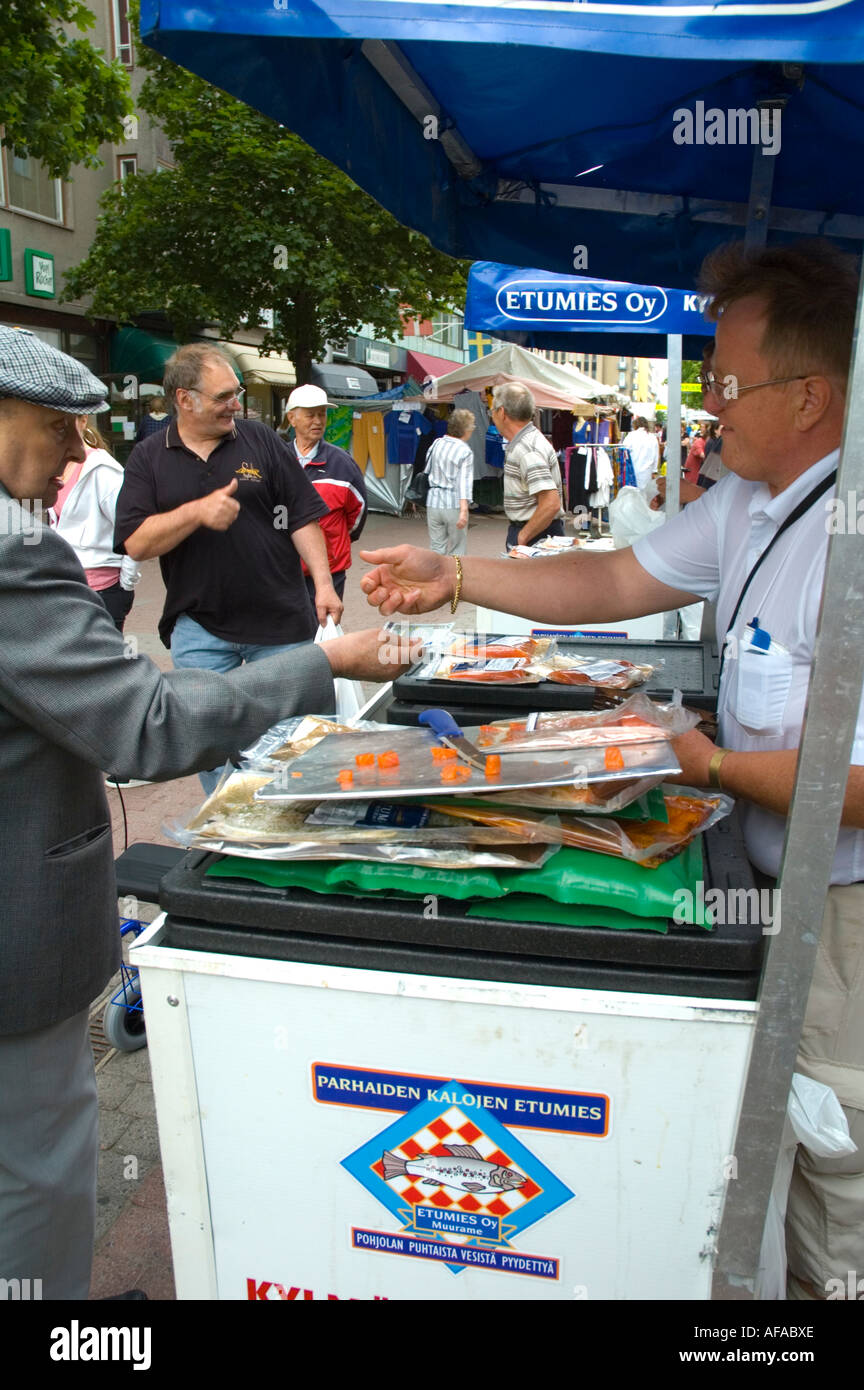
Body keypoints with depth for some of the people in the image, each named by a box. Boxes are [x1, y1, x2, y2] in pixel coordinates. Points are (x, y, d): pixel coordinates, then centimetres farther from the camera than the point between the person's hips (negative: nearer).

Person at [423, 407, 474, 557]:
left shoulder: (436, 444, 6)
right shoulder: (465, 451, -10)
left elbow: (426, 473, 13)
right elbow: (464, 482, -18)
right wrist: (464, 510, -24)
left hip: (433, 503, 5)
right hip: (454, 505, -5)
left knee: (437, 548, 10)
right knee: (456, 550, 7)